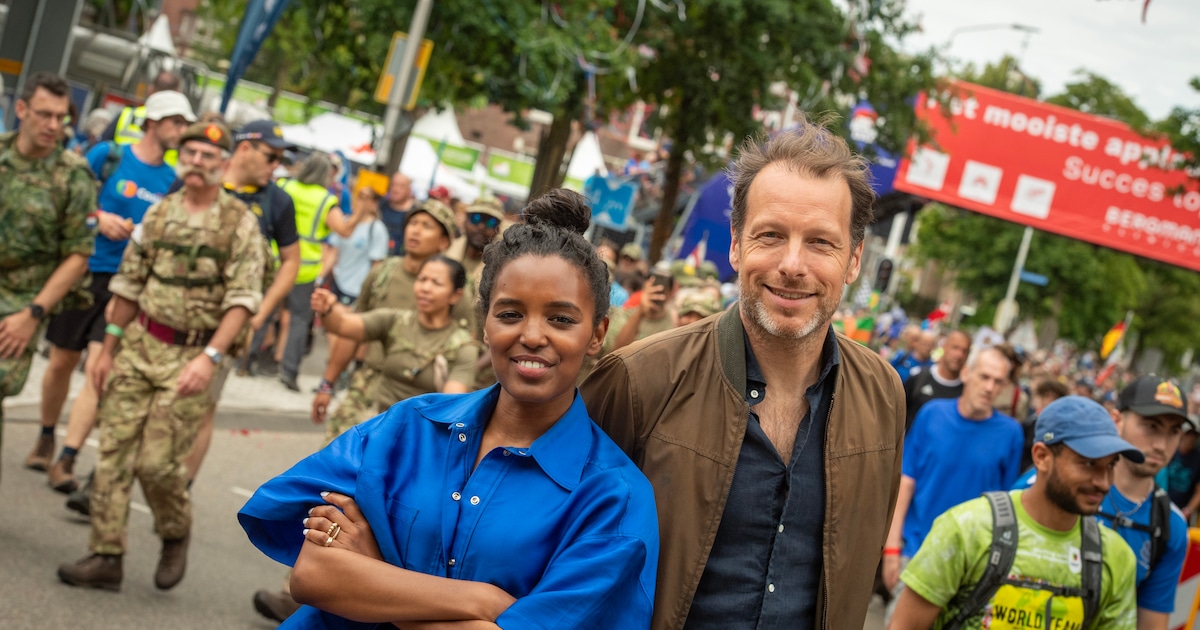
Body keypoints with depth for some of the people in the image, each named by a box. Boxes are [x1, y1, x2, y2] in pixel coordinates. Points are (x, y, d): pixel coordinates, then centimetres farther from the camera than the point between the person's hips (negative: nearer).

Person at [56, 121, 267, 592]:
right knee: (114, 451, 1)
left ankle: (176, 536, 21)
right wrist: (107, 350, 13)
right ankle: (106, 557, 8)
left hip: (192, 355, -4)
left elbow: (242, 300, -11)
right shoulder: (159, 213, 9)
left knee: (157, 461, -7)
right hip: (140, 344, 5)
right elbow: (129, 284, 14)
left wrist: (210, 357, -22)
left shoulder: (240, 223, -5)